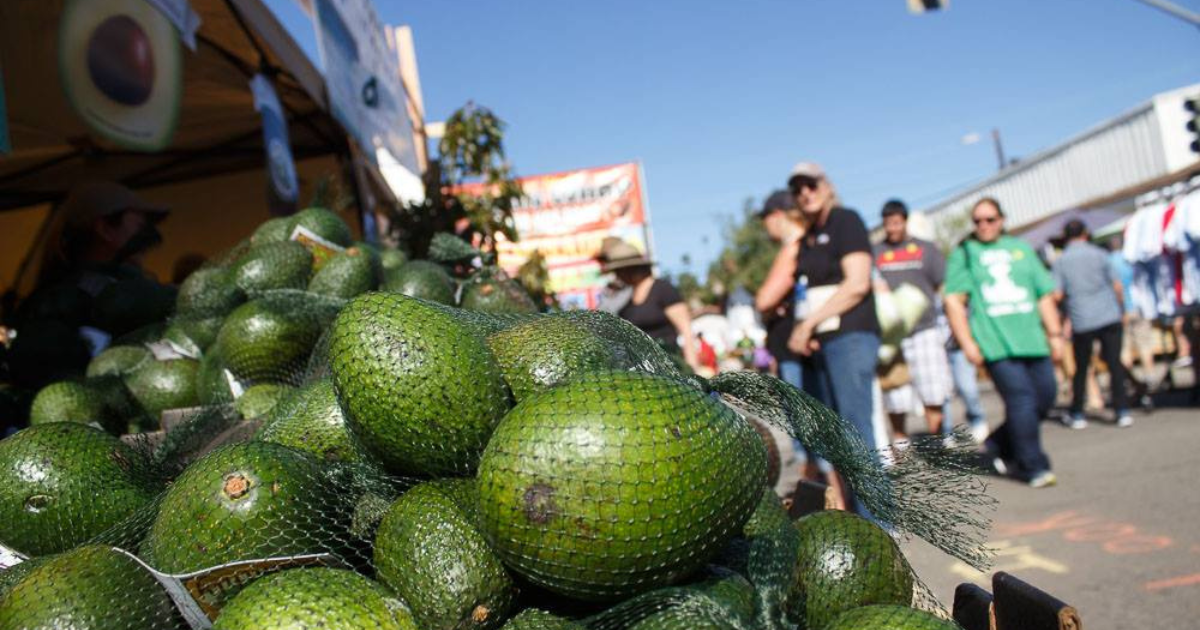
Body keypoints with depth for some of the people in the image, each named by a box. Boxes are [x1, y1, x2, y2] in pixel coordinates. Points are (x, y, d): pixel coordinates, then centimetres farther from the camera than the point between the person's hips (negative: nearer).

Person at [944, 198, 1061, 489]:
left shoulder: (1022, 248, 19)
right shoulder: (963, 254, 8)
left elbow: (1045, 295, 18)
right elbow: (953, 301, 1)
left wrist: (1054, 333, 11)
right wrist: (967, 342, -7)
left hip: (1032, 341, 5)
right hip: (996, 344, -5)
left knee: (1045, 396, 2)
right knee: (1021, 398, -13)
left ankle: (998, 445, 20)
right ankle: (1034, 467, -3)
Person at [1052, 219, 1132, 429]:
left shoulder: (1060, 261, -1)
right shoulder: (1099, 254, 1)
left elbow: (1057, 295, -7)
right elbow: (1117, 285, 0)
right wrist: (1120, 306, 15)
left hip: (1081, 321, 0)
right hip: (1109, 317, 0)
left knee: (1081, 368, 11)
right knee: (1115, 364, 2)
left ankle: (1077, 415, 17)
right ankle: (1122, 411, -1)